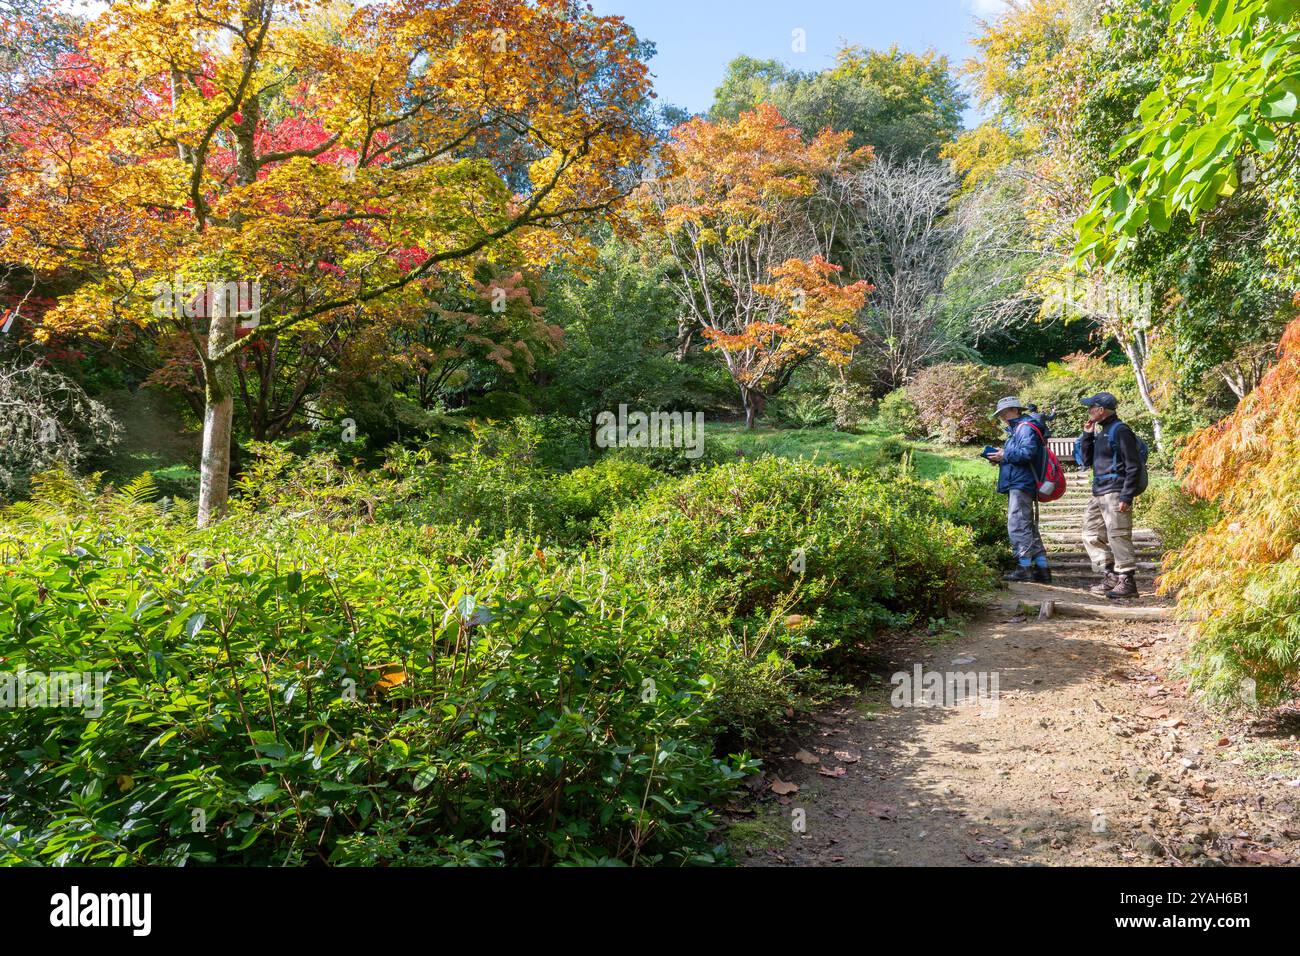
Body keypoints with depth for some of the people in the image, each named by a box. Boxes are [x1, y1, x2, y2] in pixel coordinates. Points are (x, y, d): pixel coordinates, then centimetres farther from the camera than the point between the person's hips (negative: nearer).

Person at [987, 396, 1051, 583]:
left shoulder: (1026, 427, -9)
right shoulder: (1016, 429, 23)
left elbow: (1027, 452, -22)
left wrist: (1005, 455, -12)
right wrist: (999, 457, 7)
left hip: (1021, 484, -11)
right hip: (1017, 485, 11)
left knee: (1017, 526, -12)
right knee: (1029, 527, 12)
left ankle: (1024, 567, -10)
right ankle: (1041, 568, 15)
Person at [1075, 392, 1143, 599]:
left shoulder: (1120, 430, -9)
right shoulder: (1101, 432, 19)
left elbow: (1134, 466, -14)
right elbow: (1086, 461, 21)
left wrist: (1126, 496, -19)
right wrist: (1087, 435, 9)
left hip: (1115, 493, -10)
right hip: (1099, 494, 10)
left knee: (1118, 536, -9)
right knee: (1092, 535, 12)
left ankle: (1128, 582, -4)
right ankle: (1110, 577, 18)